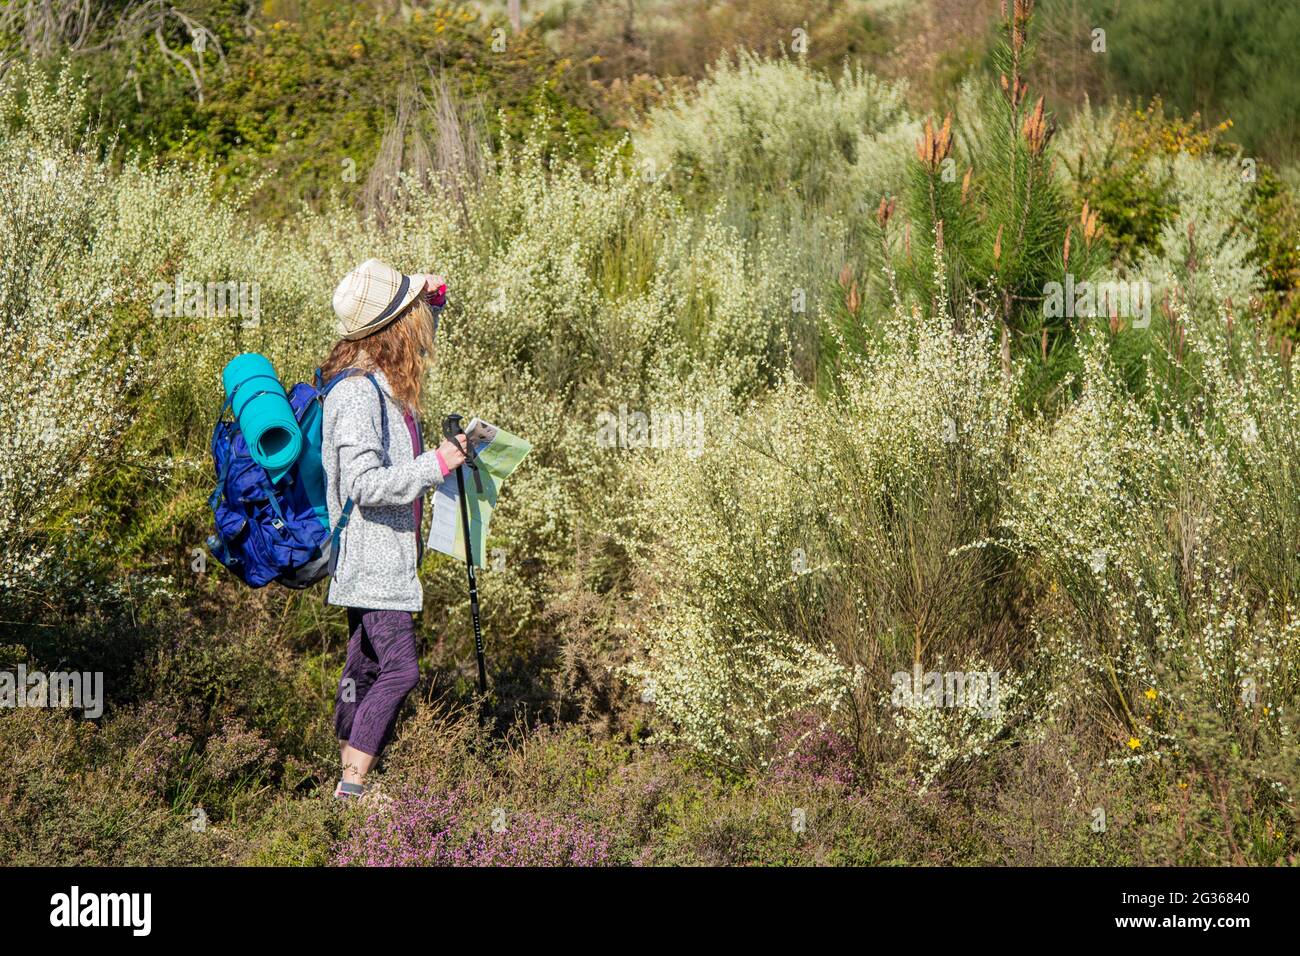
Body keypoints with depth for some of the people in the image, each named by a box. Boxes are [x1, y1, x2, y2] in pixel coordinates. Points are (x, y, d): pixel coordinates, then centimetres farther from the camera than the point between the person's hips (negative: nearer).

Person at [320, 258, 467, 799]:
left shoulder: (386, 381, 8)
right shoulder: (356, 394, -21)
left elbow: (414, 350, 33)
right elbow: (365, 485, -27)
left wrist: (432, 303, 15)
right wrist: (437, 465, -22)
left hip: (387, 556, 10)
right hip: (371, 559, -10)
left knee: (366, 667, 15)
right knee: (398, 669, -12)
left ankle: (350, 781, 23)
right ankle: (353, 784, -7)